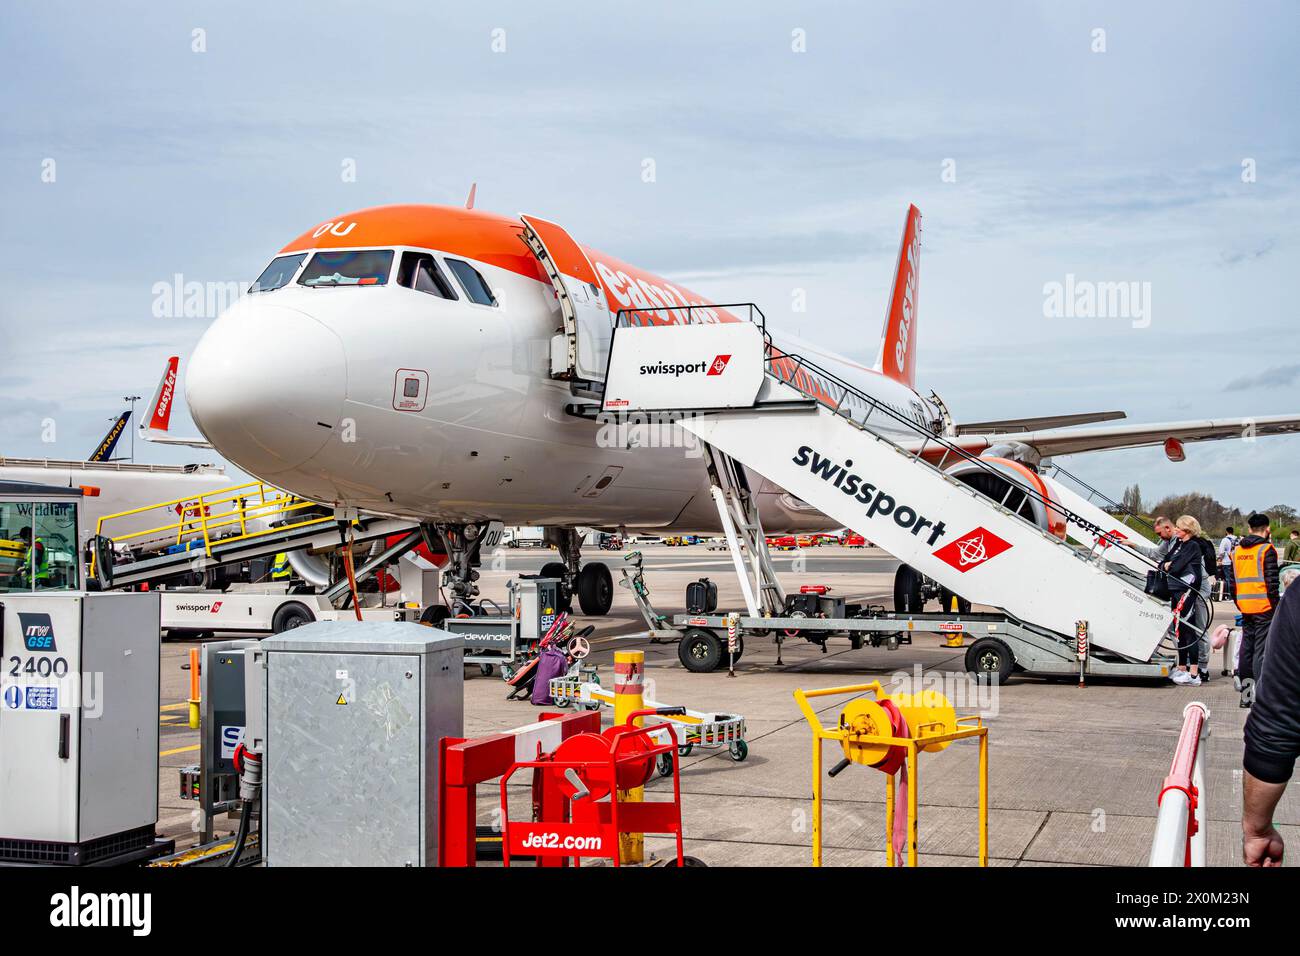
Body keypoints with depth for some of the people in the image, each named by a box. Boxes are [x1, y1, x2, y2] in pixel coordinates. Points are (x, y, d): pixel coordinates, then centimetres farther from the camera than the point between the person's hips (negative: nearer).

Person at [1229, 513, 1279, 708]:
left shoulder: (1237, 551, 12)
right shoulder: (1267, 549, -8)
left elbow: (1232, 580, 15)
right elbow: (1271, 580, -13)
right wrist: (1275, 605, -6)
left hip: (1245, 607, 6)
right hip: (1264, 607, -6)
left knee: (1246, 648, 12)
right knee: (1262, 649, -6)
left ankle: (1245, 693, 15)